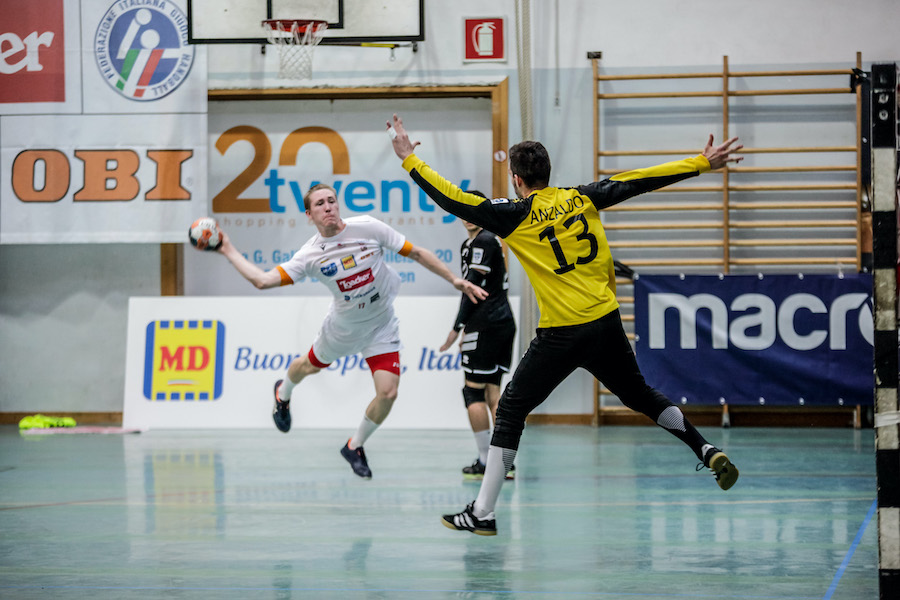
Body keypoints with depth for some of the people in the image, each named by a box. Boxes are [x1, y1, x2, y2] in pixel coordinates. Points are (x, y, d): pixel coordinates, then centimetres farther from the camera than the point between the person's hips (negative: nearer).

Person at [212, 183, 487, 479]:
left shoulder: (368, 227, -21)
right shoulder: (309, 255, -18)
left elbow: (417, 253, -13)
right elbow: (263, 280, -20)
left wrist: (456, 281, -15)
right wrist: (229, 251, -22)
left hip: (381, 326, -1)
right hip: (342, 326, 1)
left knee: (388, 393, -13)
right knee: (310, 365, 24)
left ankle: (355, 447, 14)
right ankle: (283, 395, 63)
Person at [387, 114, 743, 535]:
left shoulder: (515, 216, -5)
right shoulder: (582, 198, 5)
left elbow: (455, 200, -7)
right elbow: (639, 182, 8)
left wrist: (409, 159, 2)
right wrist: (703, 163, 13)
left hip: (559, 336, -4)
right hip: (606, 325, 4)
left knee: (511, 411, 4)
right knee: (639, 395, 25)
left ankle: (483, 513, 1)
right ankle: (709, 452, 19)